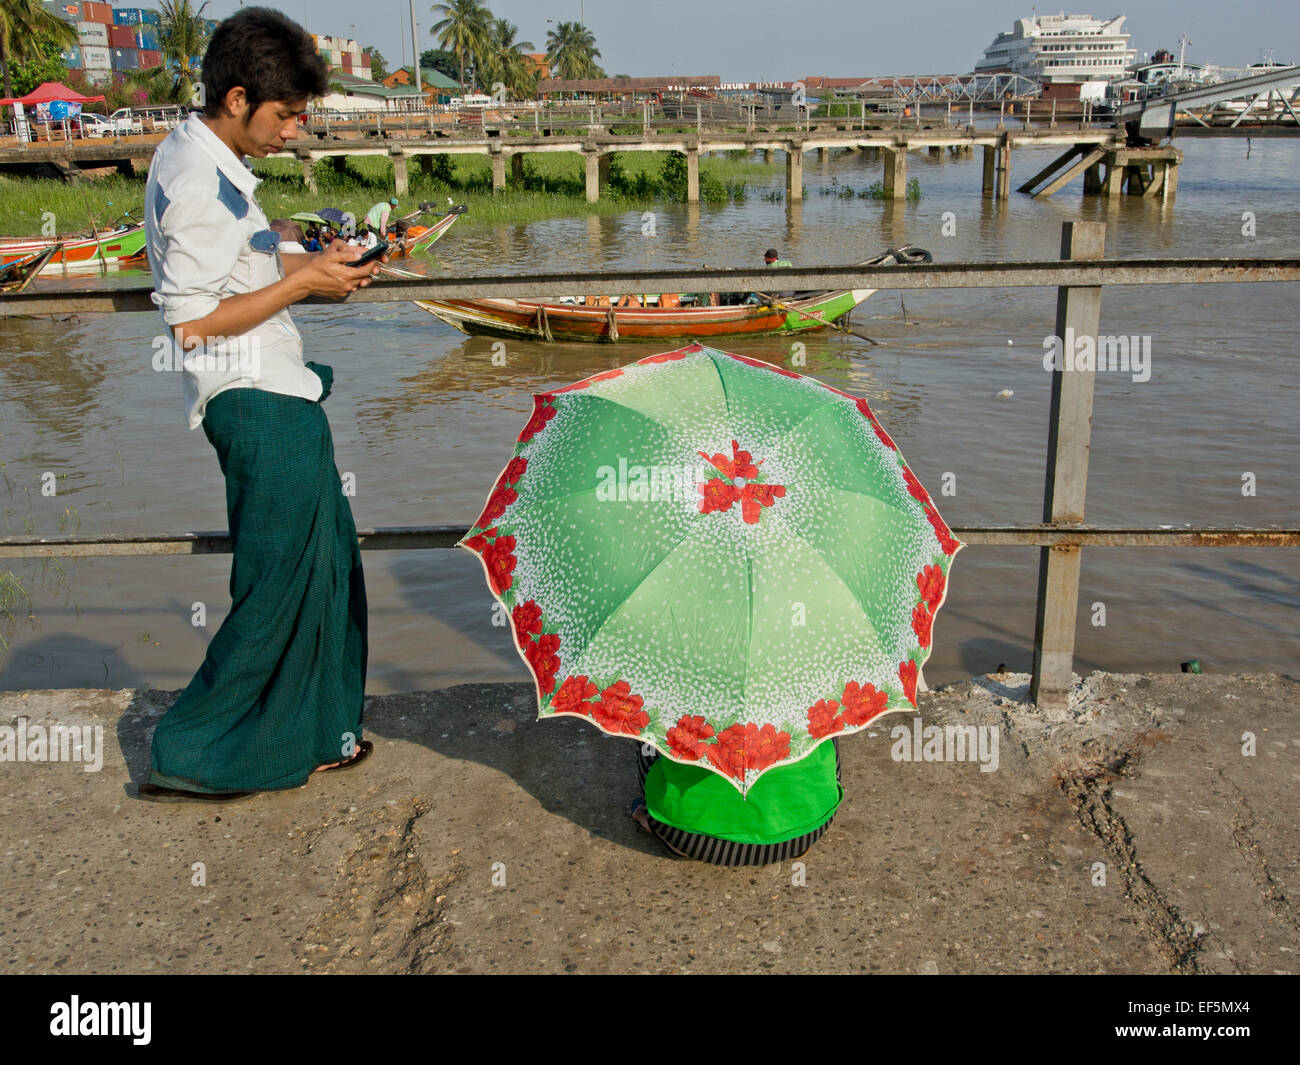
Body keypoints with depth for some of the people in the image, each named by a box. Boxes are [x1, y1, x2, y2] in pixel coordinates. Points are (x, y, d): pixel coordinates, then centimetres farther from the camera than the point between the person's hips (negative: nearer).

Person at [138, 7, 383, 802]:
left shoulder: (199, 162, 14)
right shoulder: (199, 183, -17)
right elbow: (193, 322, -20)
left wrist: (307, 267, 9)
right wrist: (302, 283, -13)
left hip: (277, 396, 10)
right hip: (257, 406, -10)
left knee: (324, 564, 16)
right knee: (279, 586, -2)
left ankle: (311, 738, 27)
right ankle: (191, 756, 11)